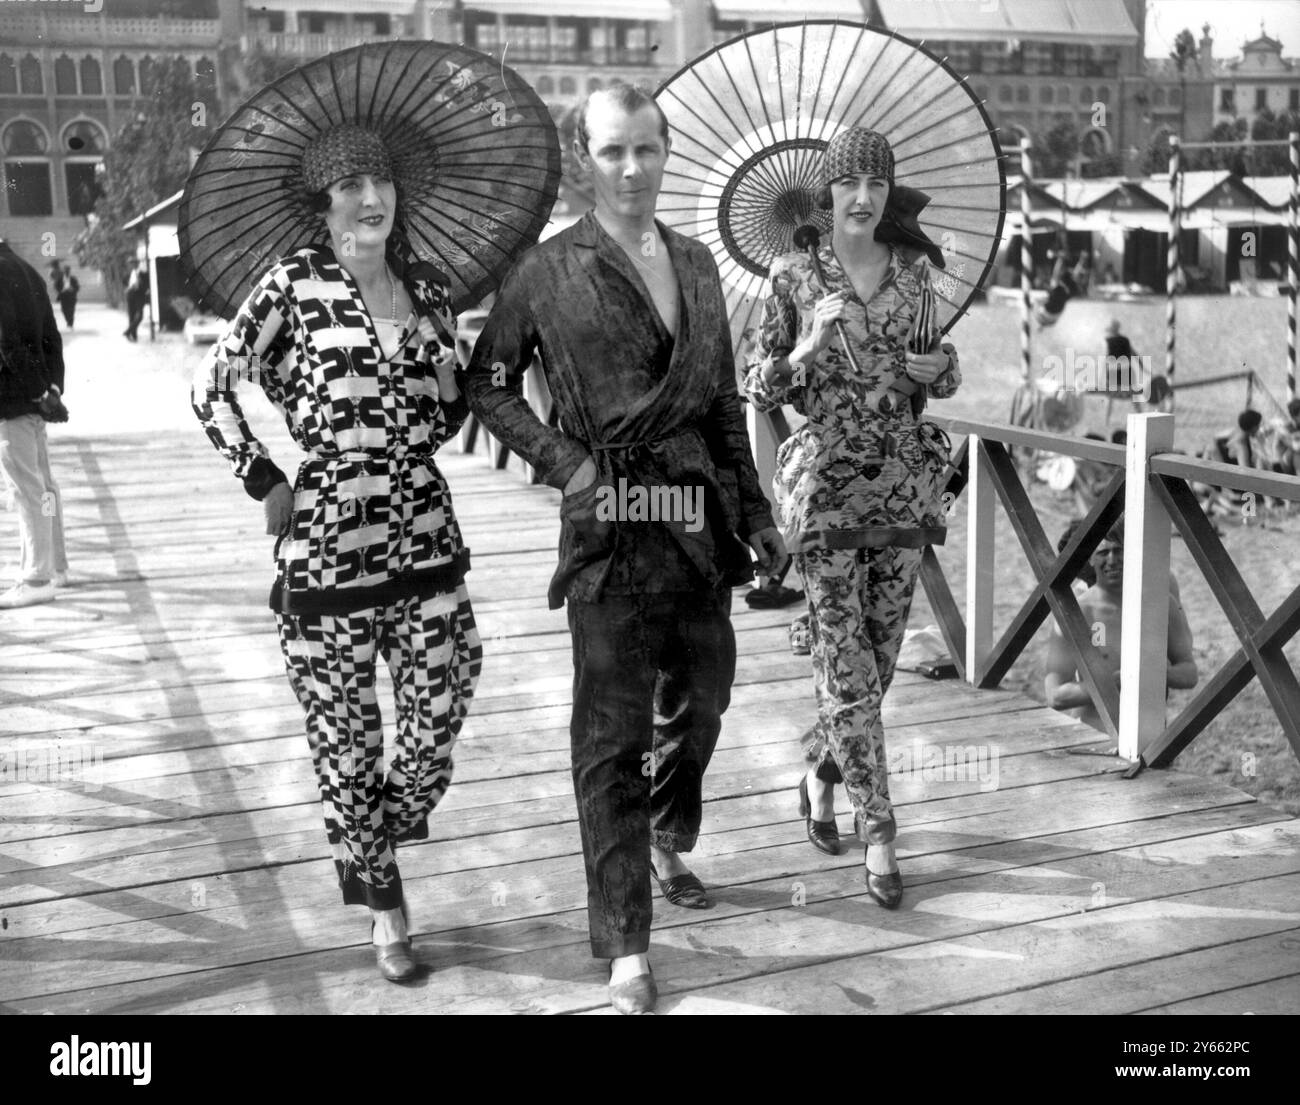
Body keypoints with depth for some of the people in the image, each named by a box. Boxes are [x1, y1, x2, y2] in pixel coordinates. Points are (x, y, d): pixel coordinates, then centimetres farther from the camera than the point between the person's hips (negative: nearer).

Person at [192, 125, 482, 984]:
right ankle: (382, 901, 30)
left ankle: (375, 855, 37)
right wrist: (268, 480, -3)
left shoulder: (431, 288, 7)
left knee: (439, 727, 5)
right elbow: (213, 388, 0)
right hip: (327, 549, -3)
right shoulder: (295, 286, -5)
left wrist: (400, 452, 8)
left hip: (428, 543, 4)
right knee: (348, 744, 7)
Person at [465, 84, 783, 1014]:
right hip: (610, 524, -5)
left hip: (701, 519, 6)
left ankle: (668, 844, 45)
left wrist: (756, 514, 15)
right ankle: (625, 947, 5)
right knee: (613, 736, -2)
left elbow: (726, 403, 16)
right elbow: (488, 385, 2)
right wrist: (562, 461, -10)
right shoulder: (550, 272, -4)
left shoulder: (698, 264, 11)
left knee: (701, 697, 18)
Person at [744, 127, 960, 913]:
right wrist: (807, 346, -20)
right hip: (826, 479, -3)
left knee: (879, 655, 10)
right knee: (847, 663, -4)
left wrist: (942, 366, -8)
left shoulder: (915, 270, 7)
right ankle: (879, 835, 5)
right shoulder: (795, 275, -2)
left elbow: (941, 384, 15)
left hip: (904, 478, 4)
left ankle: (821, 776, 36)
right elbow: (758, 389, -3)